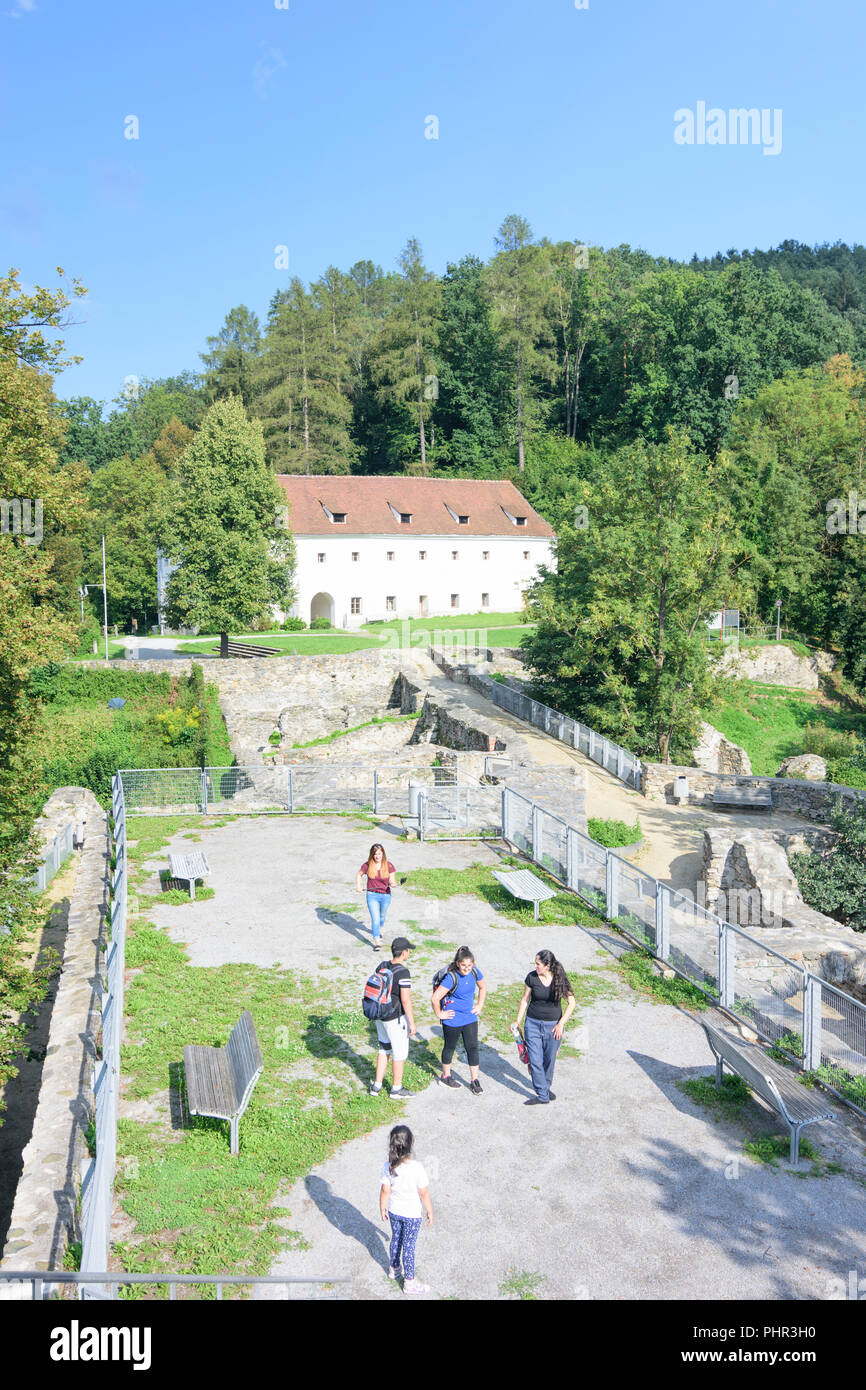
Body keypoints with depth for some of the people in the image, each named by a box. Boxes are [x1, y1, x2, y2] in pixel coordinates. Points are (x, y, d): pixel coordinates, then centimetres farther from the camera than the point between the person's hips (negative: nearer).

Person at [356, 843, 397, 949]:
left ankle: (379, 930, 55)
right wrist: (358, 886, -8)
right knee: (375, 919, -9)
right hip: (372, 895, -2)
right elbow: (359, 874, 7)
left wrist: (392, 883, -31)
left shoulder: (389, 865, -10)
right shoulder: (367, 865, -9)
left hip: (385, 895, 2)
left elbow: (392, 880, -8)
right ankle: (376, 942, -4)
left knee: (382, 916, 24)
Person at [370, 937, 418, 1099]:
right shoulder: (403, 972, -24)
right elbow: (406, 1000, -23)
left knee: (384, 1049, 22)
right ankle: (397, 1089, 22)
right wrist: (412, 1023, -16)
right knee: (400, 1053, 10)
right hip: (396, 1018, -7)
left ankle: (377, 1086, 27)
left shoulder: (381, 966, -1)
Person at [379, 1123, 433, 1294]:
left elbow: (385, 1190, -8)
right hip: (412, 1215, -4)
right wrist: (430, 1212, -3)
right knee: (409, 1246, 13)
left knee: (396, 1239, 26)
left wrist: (382, 1209, 9)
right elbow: (424, 1193, -19)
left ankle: (393, 1269, 48)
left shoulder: (388, 1166, -19)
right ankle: (409, 1282, 29)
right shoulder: (417, 1168, -30)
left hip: (394, 1211, 4)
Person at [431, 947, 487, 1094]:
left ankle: (474, 1080, 17)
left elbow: (483, 987, 14)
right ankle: (446, 1076, 34)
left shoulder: (474, 972, -8)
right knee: (450, 1047, 14)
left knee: (472, 1048, 5)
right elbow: (435, 998, -27)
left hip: (470, 1018, 5)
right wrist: (439, 1014, -15)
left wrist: (479, 1005, 10)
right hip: (453, 1020, -4)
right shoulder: (451, 977, -26)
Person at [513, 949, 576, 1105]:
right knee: (535, 1060, -3)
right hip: (533, 1024, 1)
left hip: (553, 1025, -1)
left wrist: (561, 1024, -10)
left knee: (549, 1059, 12)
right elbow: (525, 999, 5)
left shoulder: (560, 979, -11)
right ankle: (542, 1095, 7)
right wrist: (518, 1021, 5)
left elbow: (571, 1003, -5)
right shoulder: (532, 977, -8)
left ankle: (545, 1086, 36)